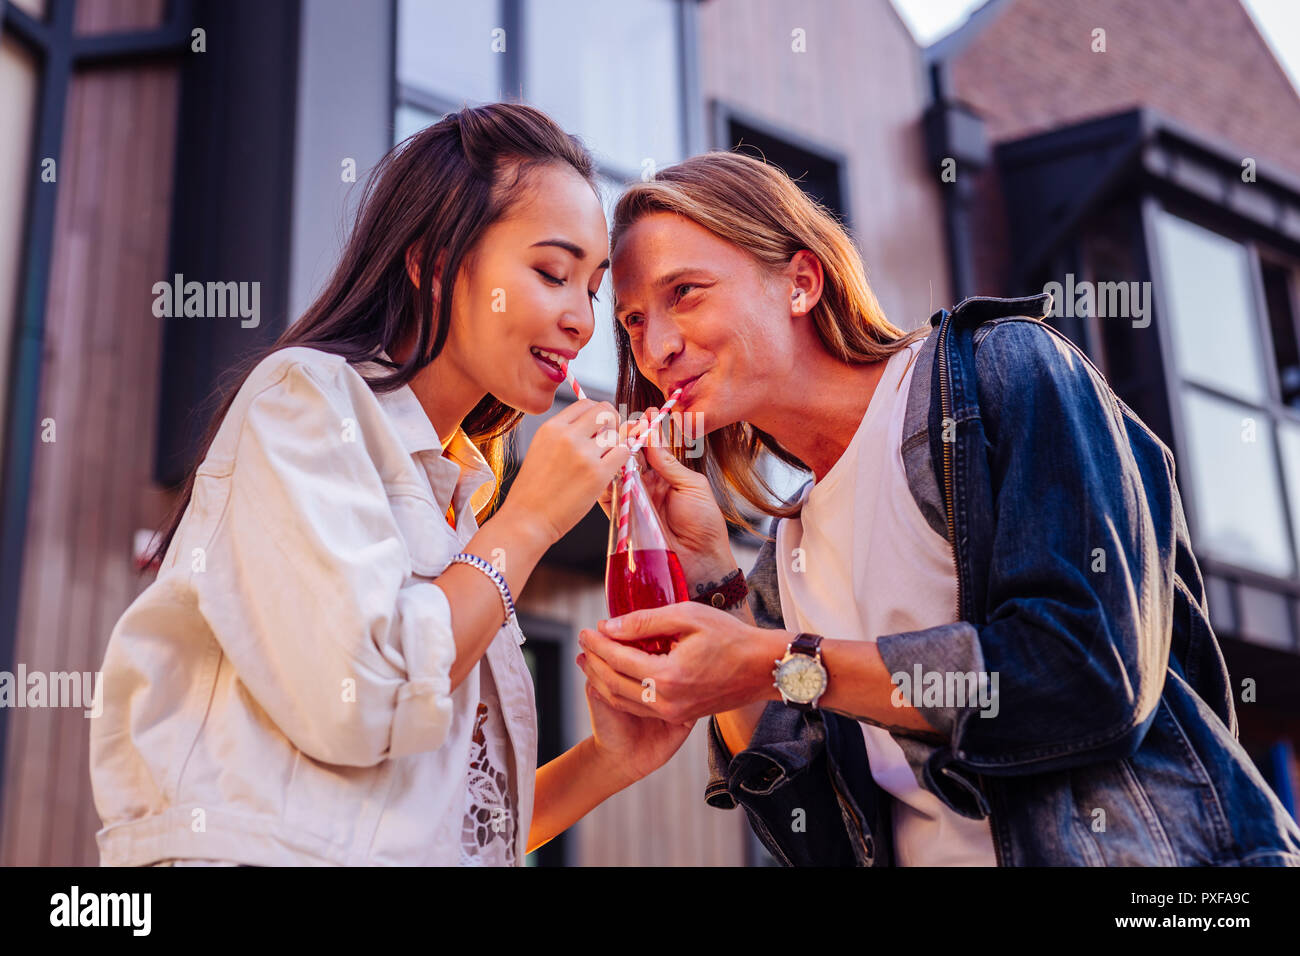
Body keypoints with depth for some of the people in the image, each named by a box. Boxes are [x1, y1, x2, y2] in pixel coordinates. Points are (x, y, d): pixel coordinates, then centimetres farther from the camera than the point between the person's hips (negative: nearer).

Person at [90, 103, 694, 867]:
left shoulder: (453, 493, 17)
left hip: (415, 854, 6)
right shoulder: (305, 393, -2)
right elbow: (353, 698, -17)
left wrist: (606, 761, 2)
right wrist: (527, 522, -7)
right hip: (264, 851, -5)